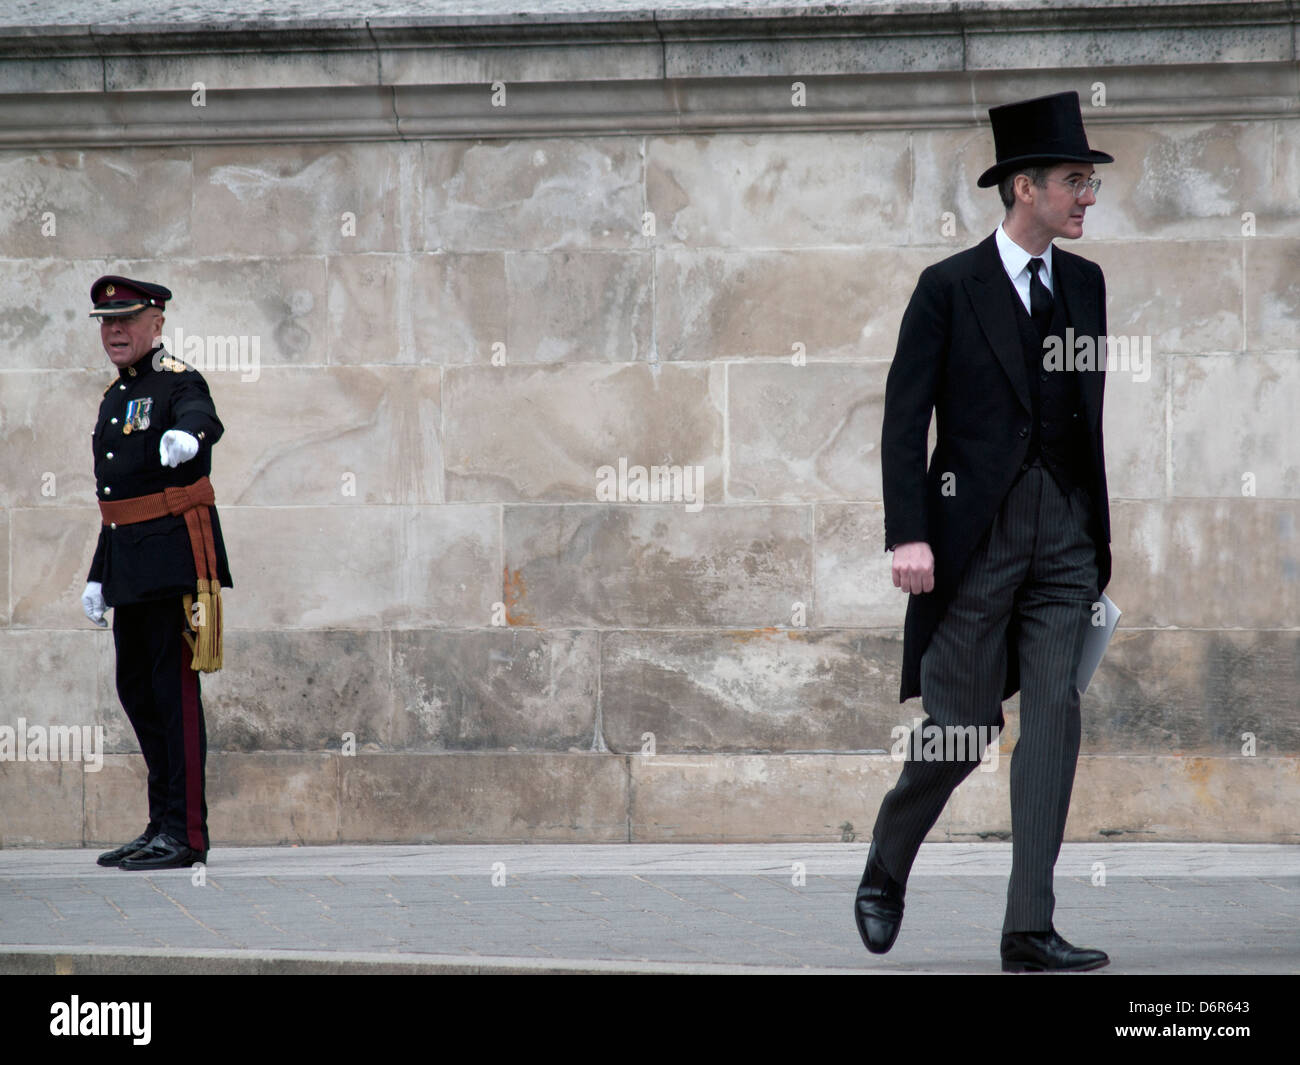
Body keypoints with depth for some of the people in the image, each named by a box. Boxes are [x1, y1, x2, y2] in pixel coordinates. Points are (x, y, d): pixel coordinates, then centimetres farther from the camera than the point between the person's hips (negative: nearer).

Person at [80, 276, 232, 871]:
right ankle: (163, 824, 20)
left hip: (177, 556, -9)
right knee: (136, 689, 11)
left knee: (174, 688, -8)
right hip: (130, 568, 9)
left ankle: (184, 833, -6)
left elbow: (202, 417, -33)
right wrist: (98, 576, 22)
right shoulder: (115, 396, 18)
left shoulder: (176, 383, -8)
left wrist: (185, 435, -58)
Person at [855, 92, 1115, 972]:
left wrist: (1101, 532, 14)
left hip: (1065, 534, 4)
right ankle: (884, 874, 26)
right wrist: (907, 536, -17)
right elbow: (904, 420, -8)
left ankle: (1031, 930, -7)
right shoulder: (949, 289, -4)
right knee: (962, 725, -1)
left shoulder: (1085, 283, 12)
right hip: (975, 529, -4)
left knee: (1055, 716, -6)